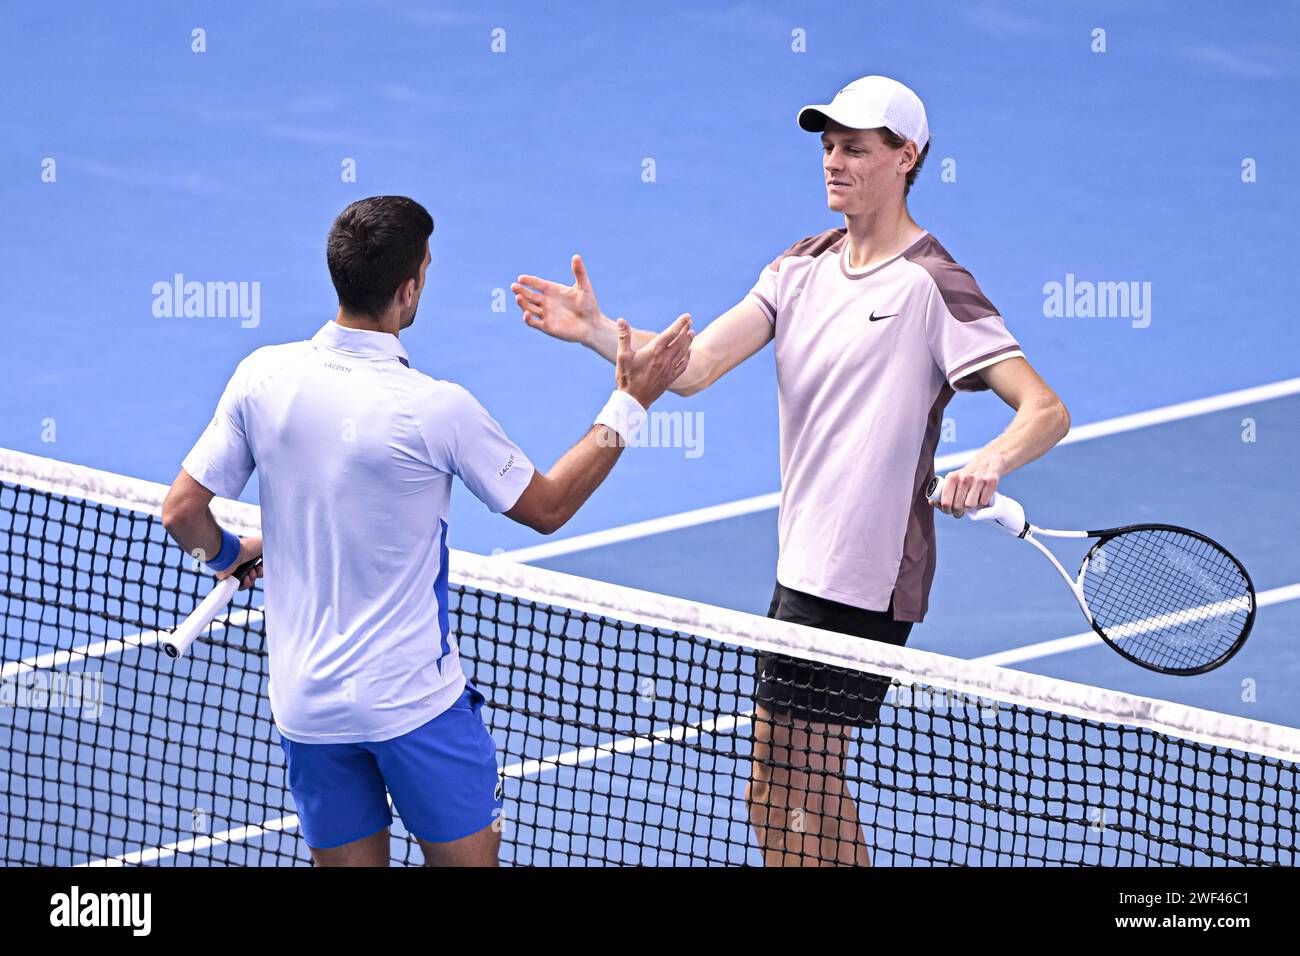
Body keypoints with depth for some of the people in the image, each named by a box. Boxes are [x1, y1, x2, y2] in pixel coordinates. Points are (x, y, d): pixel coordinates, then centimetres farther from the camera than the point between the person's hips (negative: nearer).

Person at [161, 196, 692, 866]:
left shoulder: (263, 377, -6)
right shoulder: (436, 410, -17)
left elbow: (182, 511, -1)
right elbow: (548, 507, -2)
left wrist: (229, 556, 21)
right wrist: (630, 401, 5)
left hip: (304, 704, 4)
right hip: (416, 701, -4)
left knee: (349, 863, 13)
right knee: (467, 859, 9)